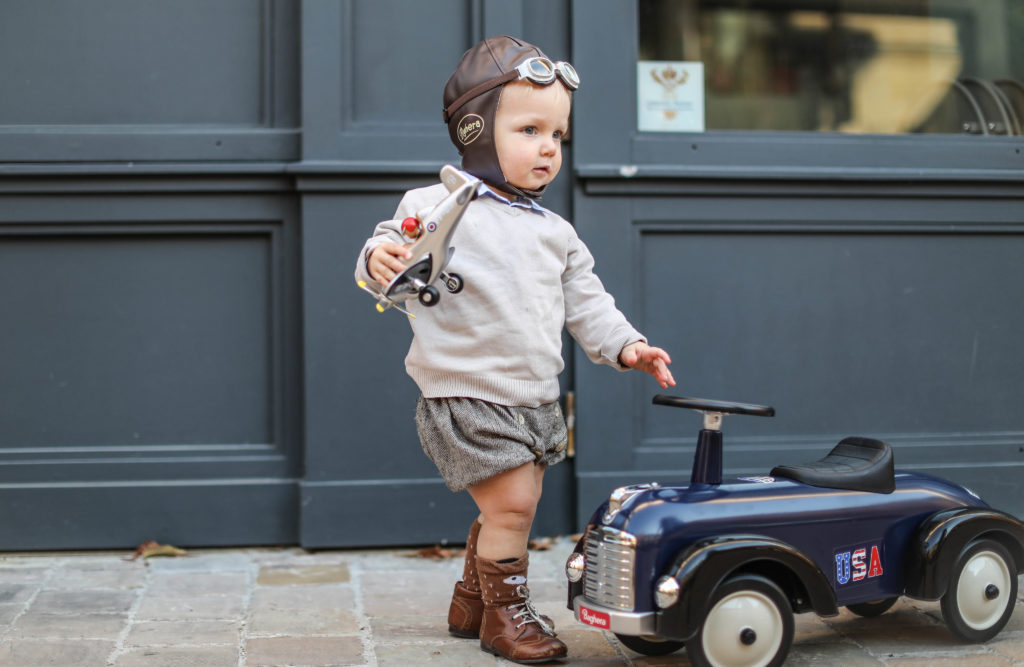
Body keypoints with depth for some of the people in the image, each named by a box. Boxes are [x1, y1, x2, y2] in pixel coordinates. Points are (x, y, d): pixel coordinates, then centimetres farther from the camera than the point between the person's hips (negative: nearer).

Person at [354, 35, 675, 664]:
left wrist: (625, 345, 4)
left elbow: (584, 301, 15)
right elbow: (394, 244, -14)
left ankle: (471, 604, 34)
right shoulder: (439, 206, -9)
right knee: (512, 502, -11)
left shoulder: (556, 232, 11)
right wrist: (381, 258, -36)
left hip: (535, 399, 7)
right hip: (467, 394, -7)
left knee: (509, 513, 15)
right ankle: (505, 613, 8)